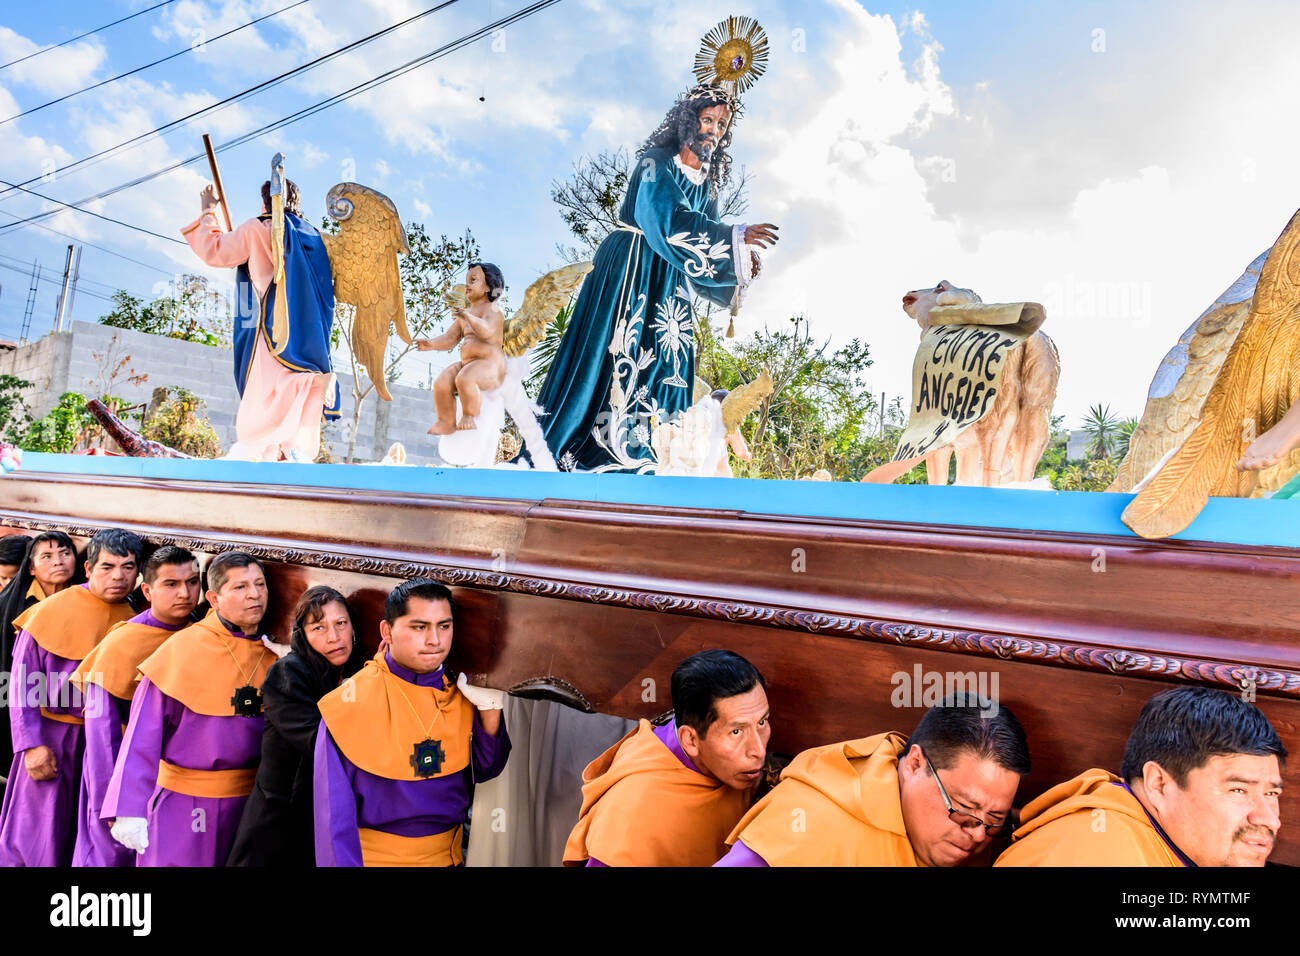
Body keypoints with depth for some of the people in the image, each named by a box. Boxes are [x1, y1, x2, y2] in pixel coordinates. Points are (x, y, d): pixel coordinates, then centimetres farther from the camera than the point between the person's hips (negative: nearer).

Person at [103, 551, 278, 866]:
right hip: (182, 806, -3)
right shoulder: (181, 650, -13)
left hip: (247, 803, 4)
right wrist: (129, 810, -15)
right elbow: (143, 735, -12)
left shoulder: (275, 656, -3)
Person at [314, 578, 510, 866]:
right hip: (376, 856, -4)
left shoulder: (462, 693, -6)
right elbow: (335, 809, -12)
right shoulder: (350, 703, -17)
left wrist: (490, 710, -15)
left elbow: (484, 772, -2)